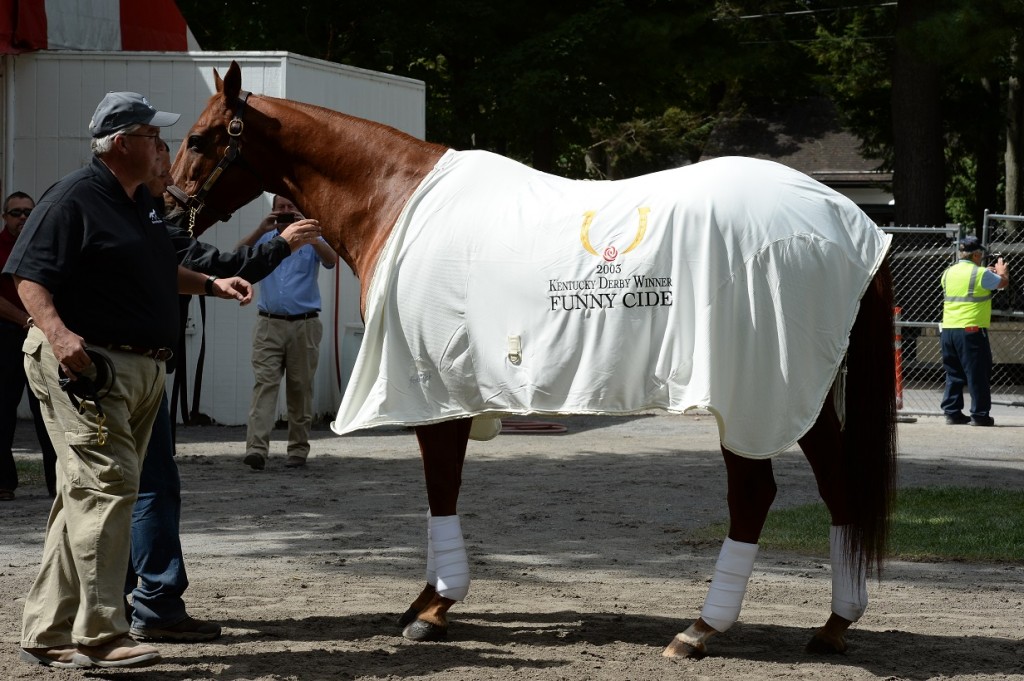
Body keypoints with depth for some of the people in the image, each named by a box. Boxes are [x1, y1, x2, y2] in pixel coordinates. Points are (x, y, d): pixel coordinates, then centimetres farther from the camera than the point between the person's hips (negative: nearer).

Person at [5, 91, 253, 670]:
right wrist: (56, 330, -33)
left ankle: (48, 634, 17)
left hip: (142, 369, 10)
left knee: (87, 497, 11)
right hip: (84, 363, -10)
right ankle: (99, 636, -10)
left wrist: (212, 285, 19)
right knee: (108, 485, -14)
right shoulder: (73, 200, -12)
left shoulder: (141, 202, 16)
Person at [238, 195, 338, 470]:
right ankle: (257, 448, -22)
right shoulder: (264, 239, 12)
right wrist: (261, 230, -16)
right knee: (264, 384, -11)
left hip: (304, 325, 0)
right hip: (269, 325, 0)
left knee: (300, 389, 4)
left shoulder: (311, 240, 8)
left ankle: (298, 448, 12)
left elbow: (331, 260, -11)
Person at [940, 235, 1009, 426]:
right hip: (971, 330, -6)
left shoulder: (948, 273, 10)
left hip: (948, 330, 6)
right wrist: (1001, 272, 29)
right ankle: (979, 414, 2)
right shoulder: (981, 273, -9)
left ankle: (952, 412, 13)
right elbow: (1003, 283, 7)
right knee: (977, 374, 0)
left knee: (954, 374, 13)